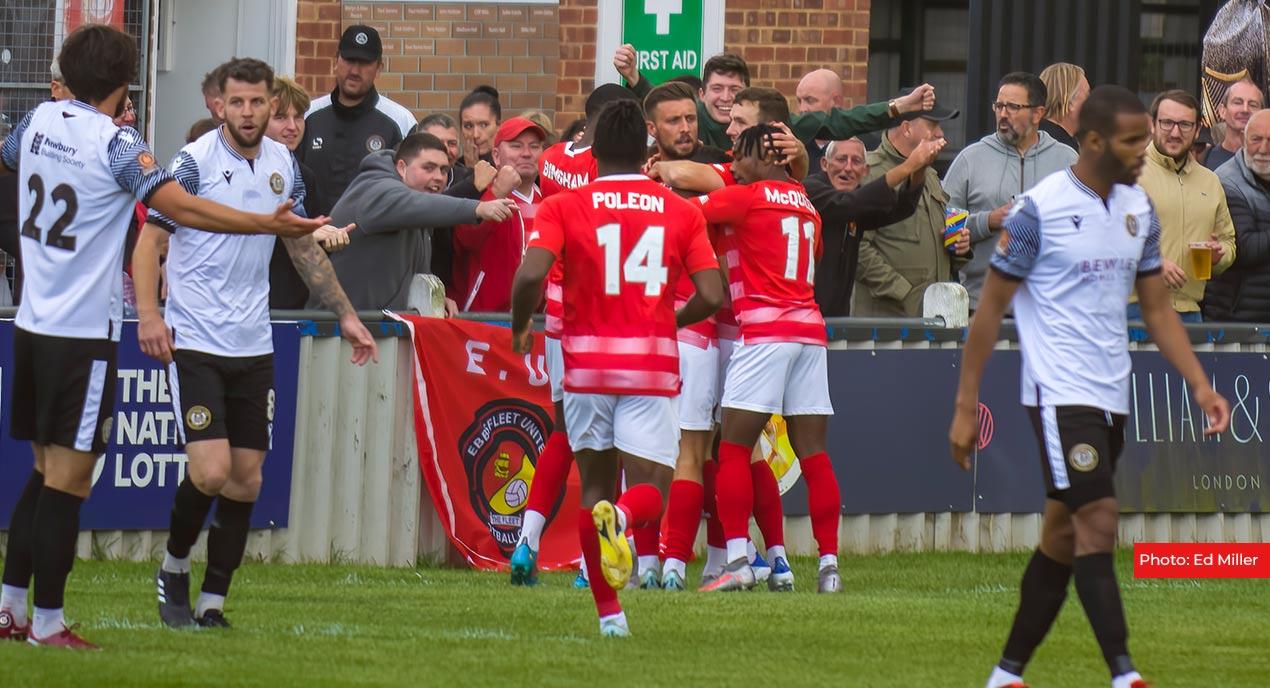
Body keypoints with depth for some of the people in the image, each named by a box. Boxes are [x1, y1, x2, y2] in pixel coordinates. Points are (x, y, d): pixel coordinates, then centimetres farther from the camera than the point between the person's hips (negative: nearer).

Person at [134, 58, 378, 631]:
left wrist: (345, 314, 21)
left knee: (246, 480, 3)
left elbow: (304, 246, 21)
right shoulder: (195, 161, -10)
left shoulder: (282, 164, 7)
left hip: (253, 345, 6)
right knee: (211, 470, -15)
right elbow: (150, 238, -9)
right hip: (194, 341, -5)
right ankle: (173, 568, 11)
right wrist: (148, 314, -21)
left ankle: (212, 602, 13)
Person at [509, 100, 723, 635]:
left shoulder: (563, 207, 0)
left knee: (594, 484, 14)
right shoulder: (682, 212, 4)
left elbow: (530, 274, -15)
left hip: (586, 359, 0)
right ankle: (622, 518, -37)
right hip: (653, 361, 0)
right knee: (649, 490, 0)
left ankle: (609, 612, 10)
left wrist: (519, 329, 4)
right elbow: (711, 296, -1)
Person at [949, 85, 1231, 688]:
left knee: (1062, 537, 10)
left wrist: (1200, 386, 4)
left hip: (1111, 398, 7)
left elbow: (1157, 307, 15)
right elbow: (990, 309, -6)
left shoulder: (1139, 208, 9)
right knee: (1098, 522, -16)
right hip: (1059, 391, -7)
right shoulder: (1040, 208, -11)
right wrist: (965, 407, -7)